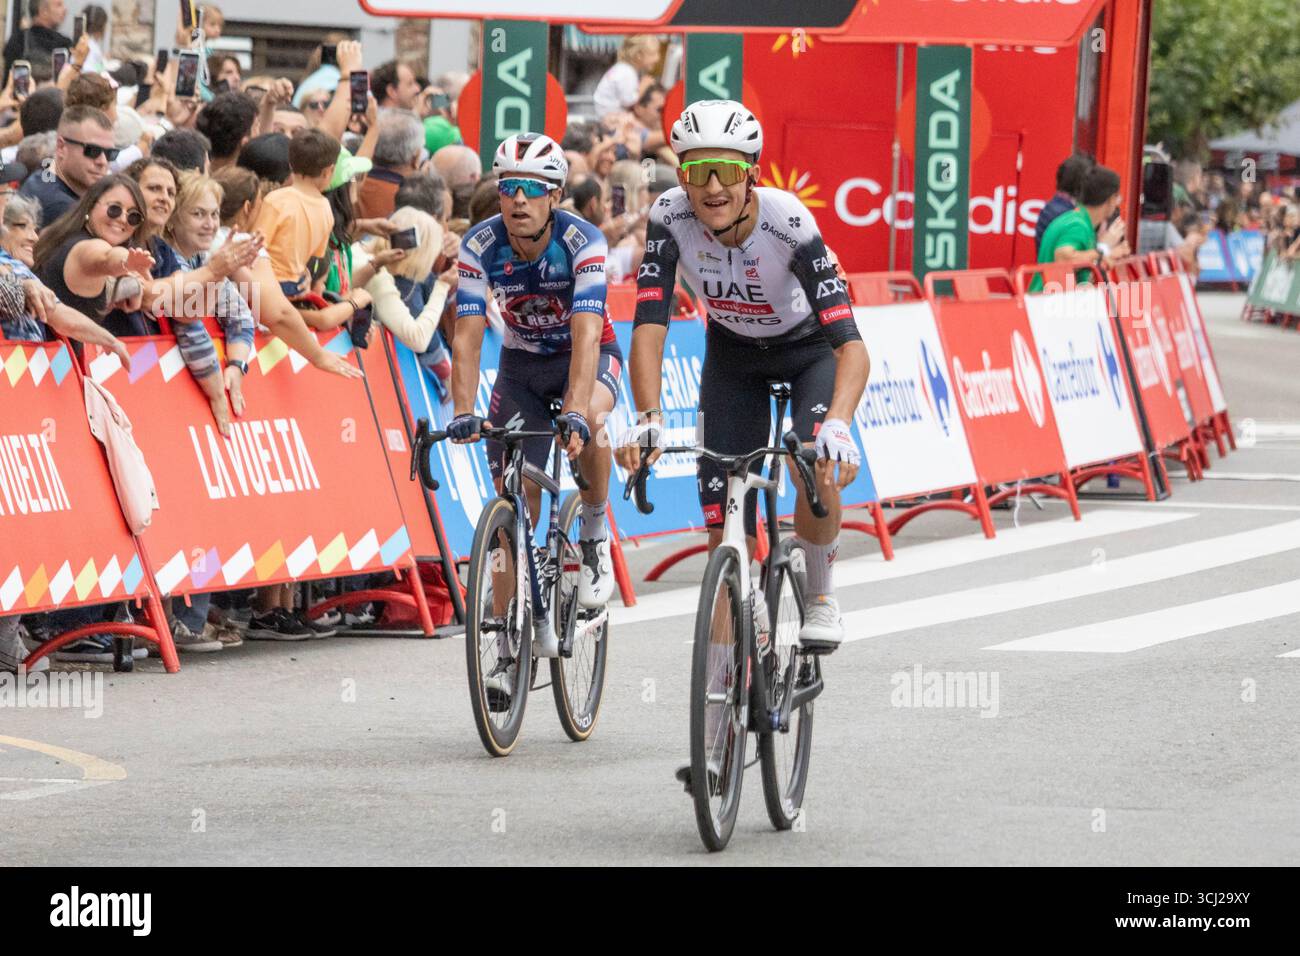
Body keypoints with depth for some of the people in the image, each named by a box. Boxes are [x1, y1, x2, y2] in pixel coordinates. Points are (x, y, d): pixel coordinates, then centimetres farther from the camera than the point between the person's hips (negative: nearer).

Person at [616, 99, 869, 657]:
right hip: (733, 353, 3)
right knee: (723, 526, -8)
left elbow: (850, 344, -42)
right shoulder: (671, 217, -28)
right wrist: (648, 418, -47)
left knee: (821, 470, -28)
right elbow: (650, 325, -31)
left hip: (809, 348, -3)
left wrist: (837, 425, -58)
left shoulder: (787, 221, -36)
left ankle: (820, 596, -2)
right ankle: (747, 618, 21)